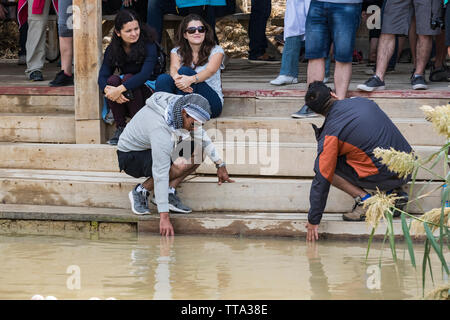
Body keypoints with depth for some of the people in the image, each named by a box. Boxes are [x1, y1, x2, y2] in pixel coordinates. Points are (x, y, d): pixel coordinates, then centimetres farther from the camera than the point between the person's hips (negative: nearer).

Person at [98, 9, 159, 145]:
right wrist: (108, 89, -34)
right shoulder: (112, 50, -1)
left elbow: (145, 74, -28)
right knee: (113, 80, -24)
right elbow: (102, 76, -10)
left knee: (128, 78, -29)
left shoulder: (148, 46, -14)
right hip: (123, 103, 4)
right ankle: (120, 128, -18)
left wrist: (120, 89, -39)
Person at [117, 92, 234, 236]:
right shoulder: (161, 129, -38)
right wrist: (164, 217, -41)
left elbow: (201, 135, 8)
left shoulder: (182, 104, -13)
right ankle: (141, 192, -12)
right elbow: (161, 174, -39)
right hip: (131, 157, -9)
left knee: (198, 150, -7)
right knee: (181, 164, -32)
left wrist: (220, 164, 10)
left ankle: (169, 192, -7)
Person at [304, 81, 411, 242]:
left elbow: (321, 177, -7)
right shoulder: (362, 101, 9)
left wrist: (313, 220, 0)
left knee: (329, 168, 3)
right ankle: (394, 193, 15)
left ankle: (364, 200, -6)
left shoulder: (331, 132, -8)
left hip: (386, 176, -6)